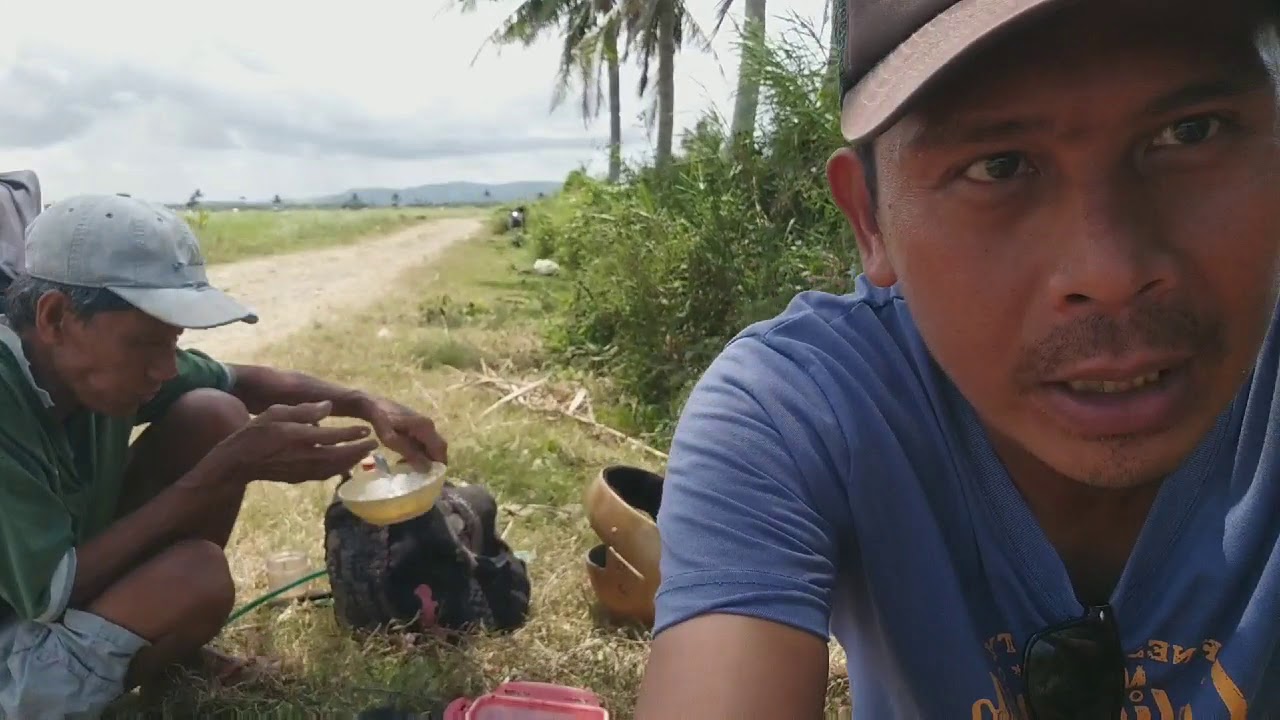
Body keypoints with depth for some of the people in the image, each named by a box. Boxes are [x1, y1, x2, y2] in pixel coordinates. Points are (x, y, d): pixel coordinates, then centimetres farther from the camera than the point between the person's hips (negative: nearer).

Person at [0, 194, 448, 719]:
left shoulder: (96, 366, -10)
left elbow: (242, 381, 5)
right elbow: (54, 593, -30)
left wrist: (368, 406, -11)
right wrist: (225, 473, -32)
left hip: (77, 599, 7)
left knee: (212, 416, -10)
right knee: (196, 576, -33)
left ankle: (165, 654, 6)